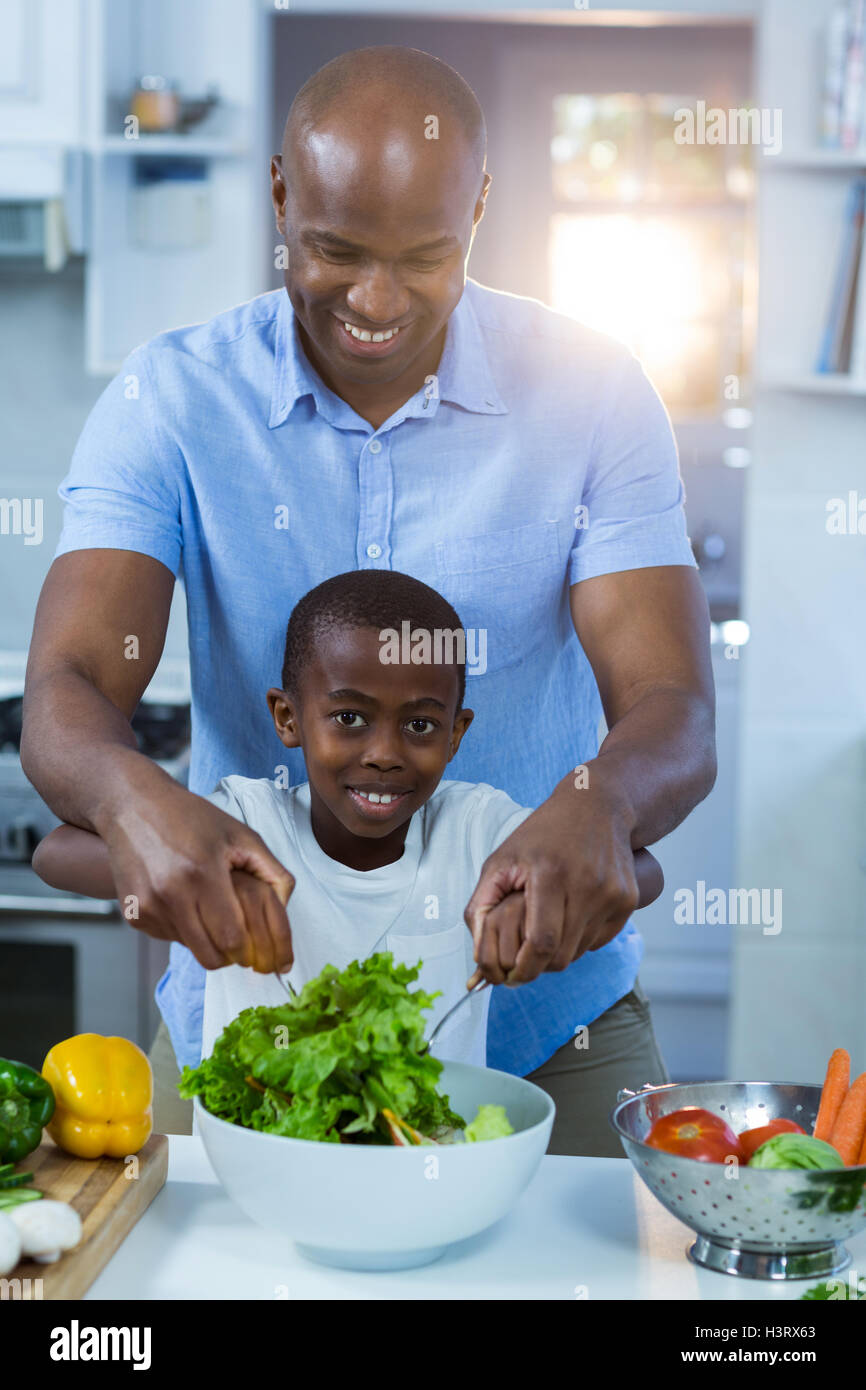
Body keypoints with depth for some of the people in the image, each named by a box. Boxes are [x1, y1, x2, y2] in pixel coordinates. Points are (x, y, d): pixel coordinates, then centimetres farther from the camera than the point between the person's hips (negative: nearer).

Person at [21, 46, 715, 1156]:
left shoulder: (592, 390, -6)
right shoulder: (169, 401, -7)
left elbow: (672, 714, -13)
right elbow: (64, 696, -17)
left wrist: (600, 806, -38)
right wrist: (134, 800, -41)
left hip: (535, 992, 0)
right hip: (248, 992, 0)